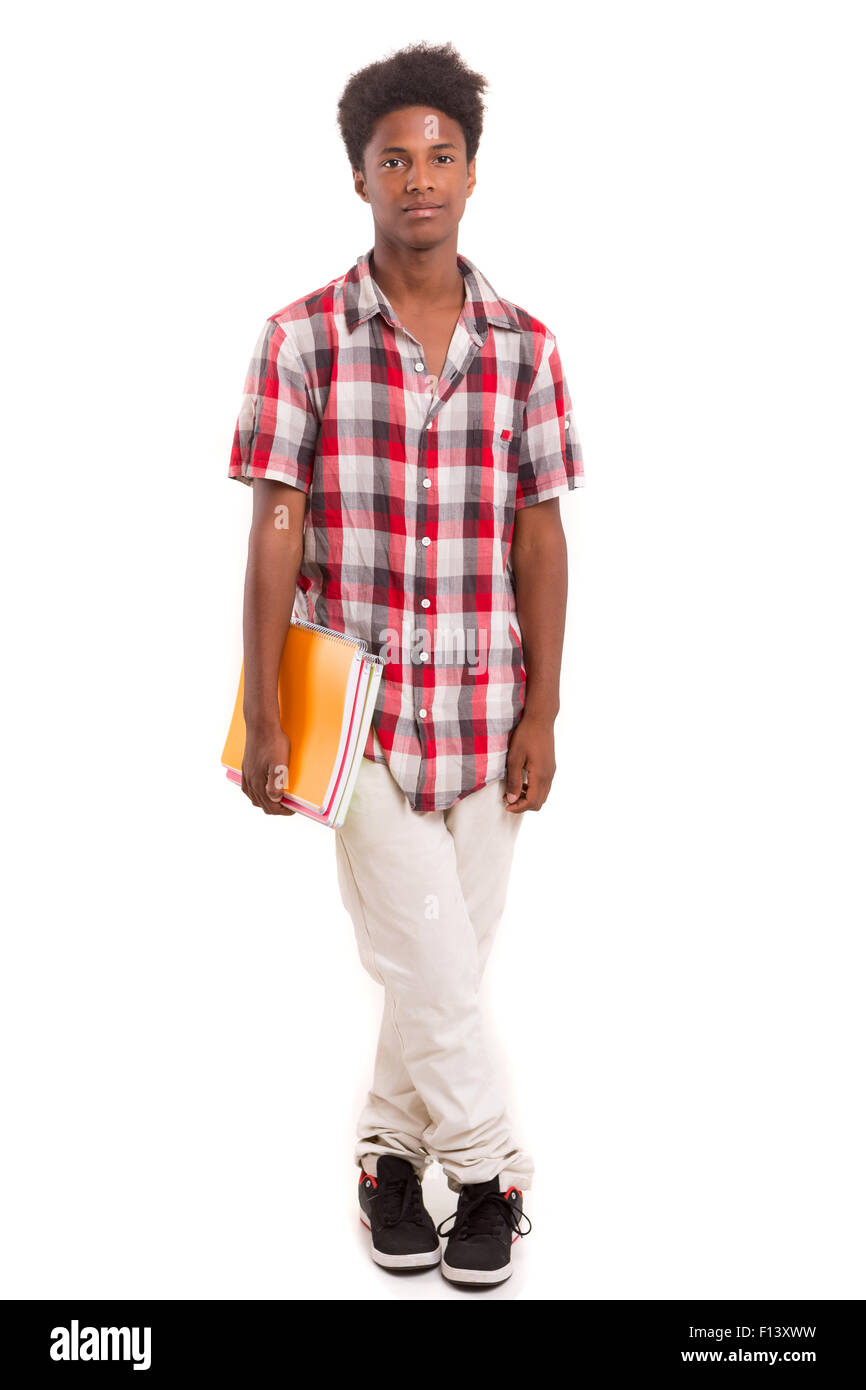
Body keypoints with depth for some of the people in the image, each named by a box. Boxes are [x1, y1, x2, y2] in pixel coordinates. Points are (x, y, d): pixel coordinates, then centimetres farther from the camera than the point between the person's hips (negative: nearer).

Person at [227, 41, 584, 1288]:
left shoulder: (526, 347, 3)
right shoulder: (304, 337, -4)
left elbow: (541, 537, 5)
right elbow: (275, 529, -5)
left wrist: (542, 713, 2)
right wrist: (264, 717, -8)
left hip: (483, 705, 3)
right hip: (359, 705, -2)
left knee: (445, 960, 11)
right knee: (425, 961, -1)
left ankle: (393, 1147, 33)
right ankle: (490, 1170, 20)